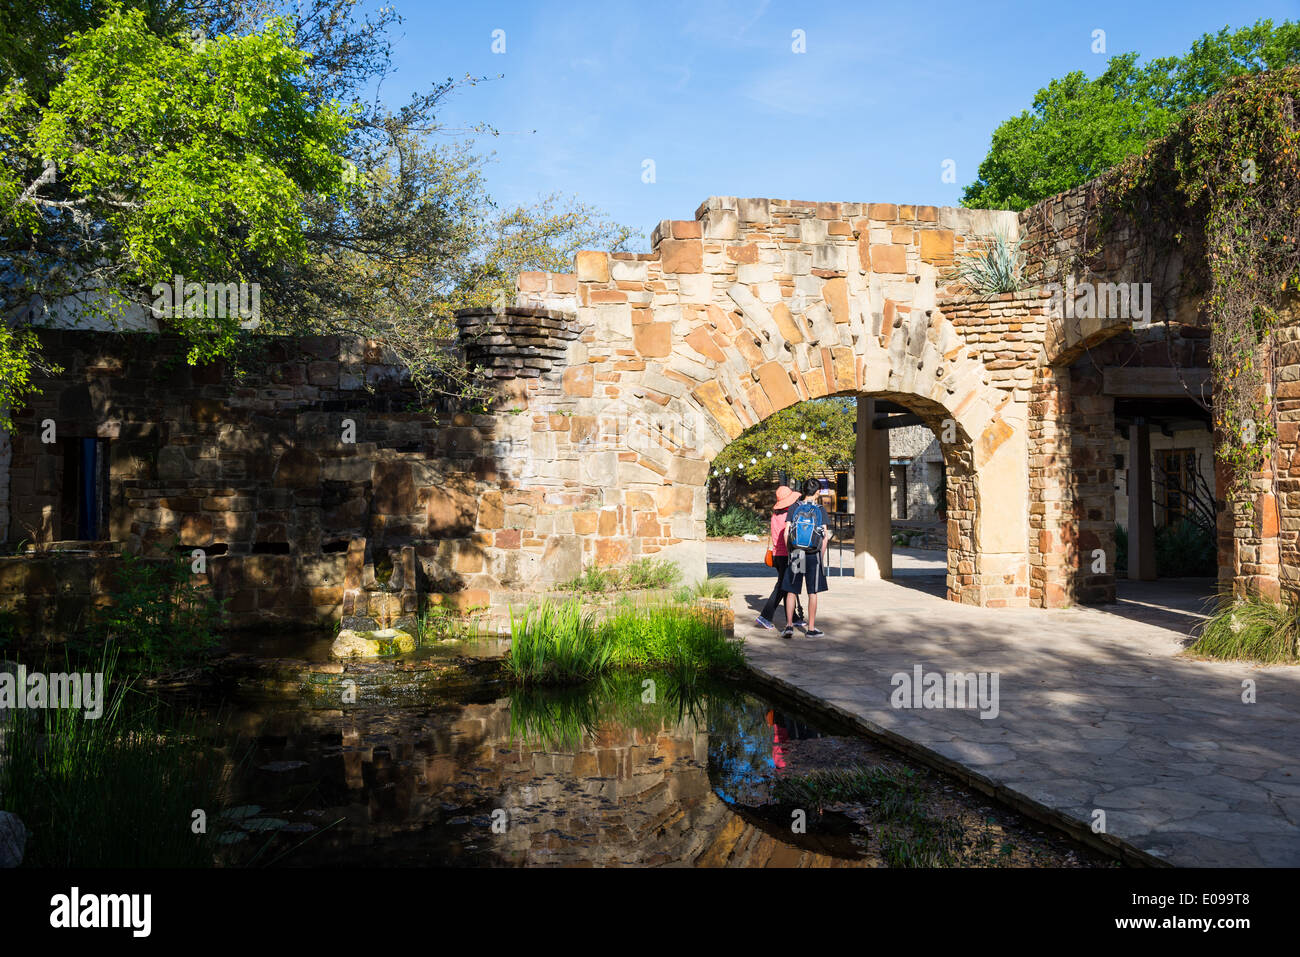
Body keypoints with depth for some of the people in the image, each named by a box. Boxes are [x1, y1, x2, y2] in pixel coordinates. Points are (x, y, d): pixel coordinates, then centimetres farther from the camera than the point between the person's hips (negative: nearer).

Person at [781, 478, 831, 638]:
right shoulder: (820, 511, -3)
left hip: (795, 554, 1)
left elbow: (786, 533, -3)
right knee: (813, 593, 8)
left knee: (791, 591, 8)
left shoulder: (794, 509, 0)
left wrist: (790, 552, 7)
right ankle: (811, 629, 12)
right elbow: (825, 537, -6)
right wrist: (822, 558, 3)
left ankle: (789, 626, 1)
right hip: (814, 555, -1)